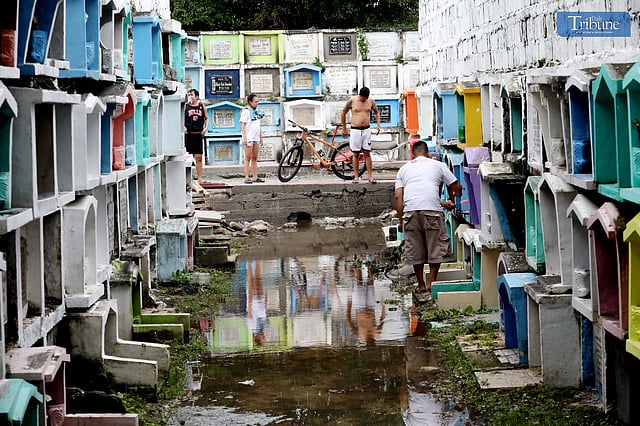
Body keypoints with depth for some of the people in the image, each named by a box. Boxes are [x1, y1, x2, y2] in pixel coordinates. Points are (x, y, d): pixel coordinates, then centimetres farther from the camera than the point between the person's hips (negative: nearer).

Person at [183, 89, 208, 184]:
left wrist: (205, 128, 3)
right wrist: (183, 127, -14)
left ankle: (200, 178, 10)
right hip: (188, 134, -2)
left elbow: (206, 118, 17)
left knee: (199, 158, 5)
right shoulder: (185, 106, 1)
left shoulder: (202, 106, 8)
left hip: (198, 134, 2)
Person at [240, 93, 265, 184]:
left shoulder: (257, 111, 17)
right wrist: (244, 137, -18)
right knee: (248, 158, -7)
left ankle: (255, 177, 8)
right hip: (248, 138, -7)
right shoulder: (246, 111, -6)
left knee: (255, 158, 7)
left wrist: (261, 137, 21)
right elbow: (243, 124, -11)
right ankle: (246, 178, -8)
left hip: (256, 138, 7)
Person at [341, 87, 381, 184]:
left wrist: (378, 125, 6)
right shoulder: (352, 101, -6)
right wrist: (344, 129, 8)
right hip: (355, 130, -2)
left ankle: (370, 176, 0)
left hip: (366, 129, 2)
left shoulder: (371, 101, 2)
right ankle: (356, 176, 7)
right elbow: (343, 114, 6)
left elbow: (377, 112, 19)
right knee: (355, 154, 2)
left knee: (367, 153, 0)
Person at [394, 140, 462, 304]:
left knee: (415, 251, 11)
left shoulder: (404, 169, 23)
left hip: (410, 210, 2)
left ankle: (421, 287, 17)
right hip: (432, 210, -2)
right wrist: (452, 202, 42)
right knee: (436, 249, 9)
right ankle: (431, 286, 9)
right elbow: (457, 188, 22)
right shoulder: (437, 165, 20)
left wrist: (401, 220, 14)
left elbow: (398, 196, 11)